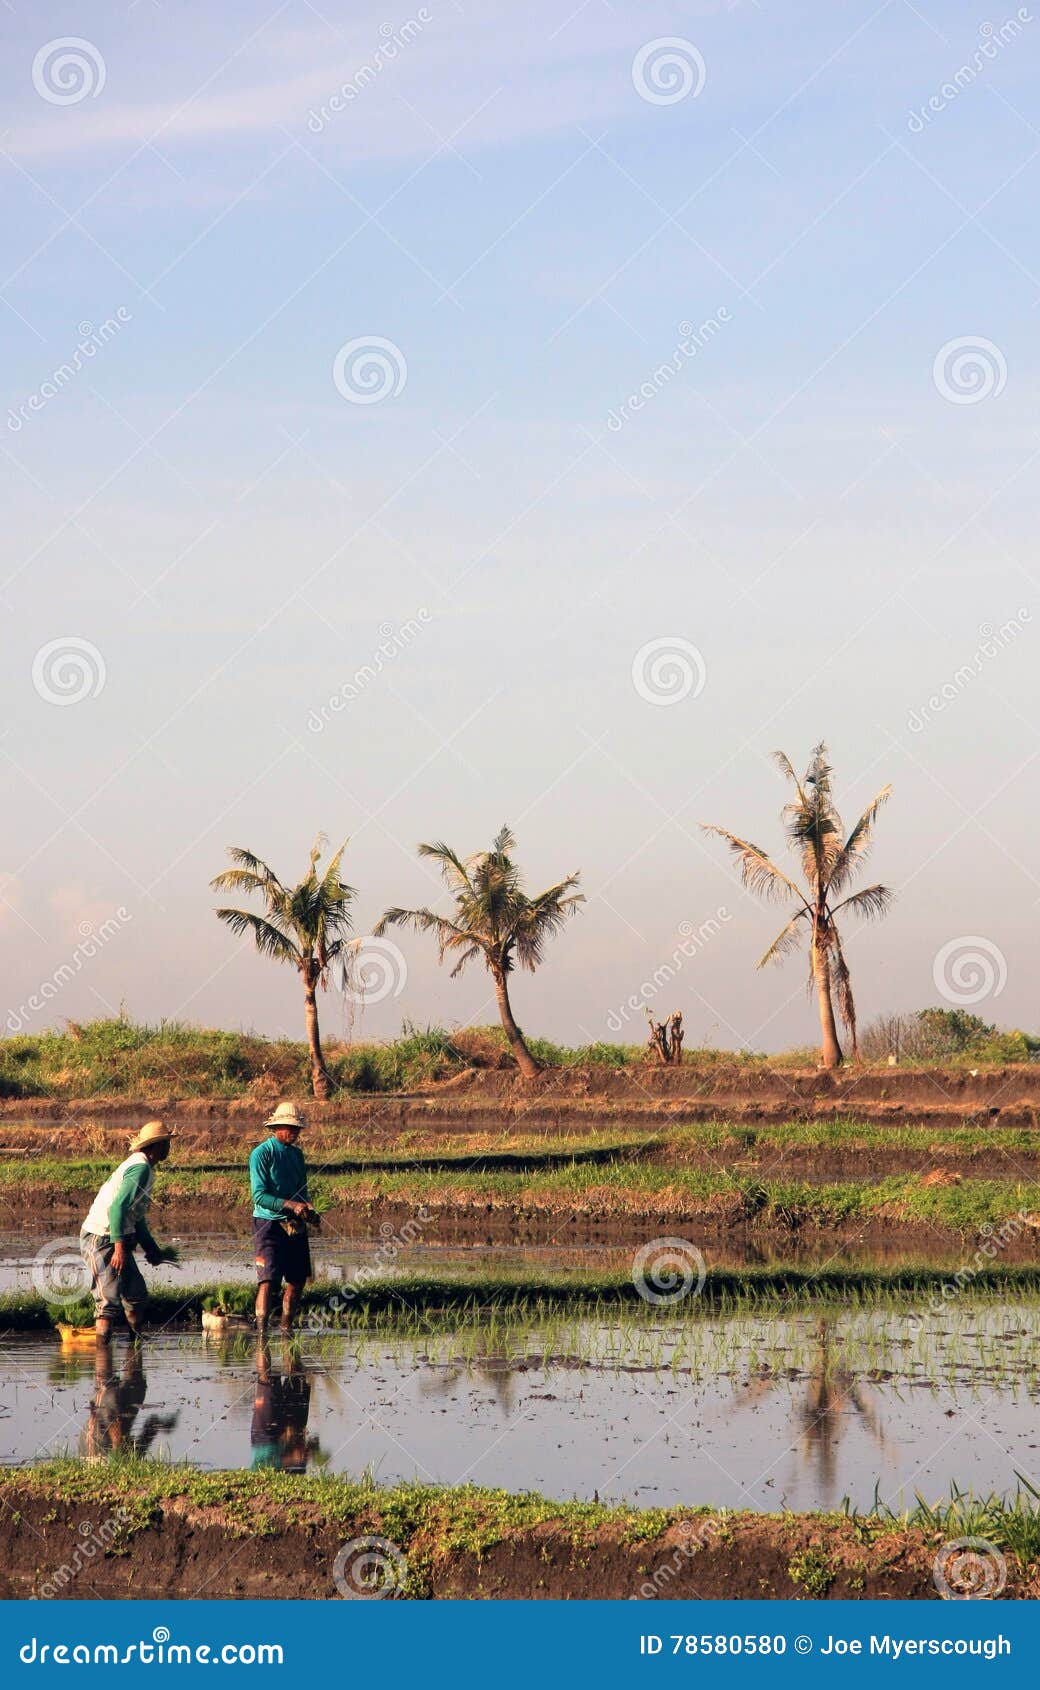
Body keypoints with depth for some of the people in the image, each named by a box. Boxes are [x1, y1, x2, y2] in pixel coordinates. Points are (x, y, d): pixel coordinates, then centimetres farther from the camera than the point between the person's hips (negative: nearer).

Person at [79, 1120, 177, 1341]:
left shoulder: (144, 1168, 17)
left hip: (117, 1241, 10)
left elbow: (136, 1215, 26)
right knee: (110, 1299, -14)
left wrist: (151, 1249, 23)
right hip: (100, 1239, -10)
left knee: (137, 1294, 13)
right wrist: (120, 1247, -28)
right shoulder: (141, 1168, -16)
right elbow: (118, 1207, -26)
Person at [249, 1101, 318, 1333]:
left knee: (298, 1279, 10)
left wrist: (308, 1209, -1)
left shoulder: (296, 1153, 12)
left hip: (295, 1225, 7)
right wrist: (290, 1205, -26)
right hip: (269, 1223, -7)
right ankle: (261, 1331, -16)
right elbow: (259, 1196, -17)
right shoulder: (261, 1154, -10)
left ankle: (286, 1329, 22)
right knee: (268, 1280, -14)